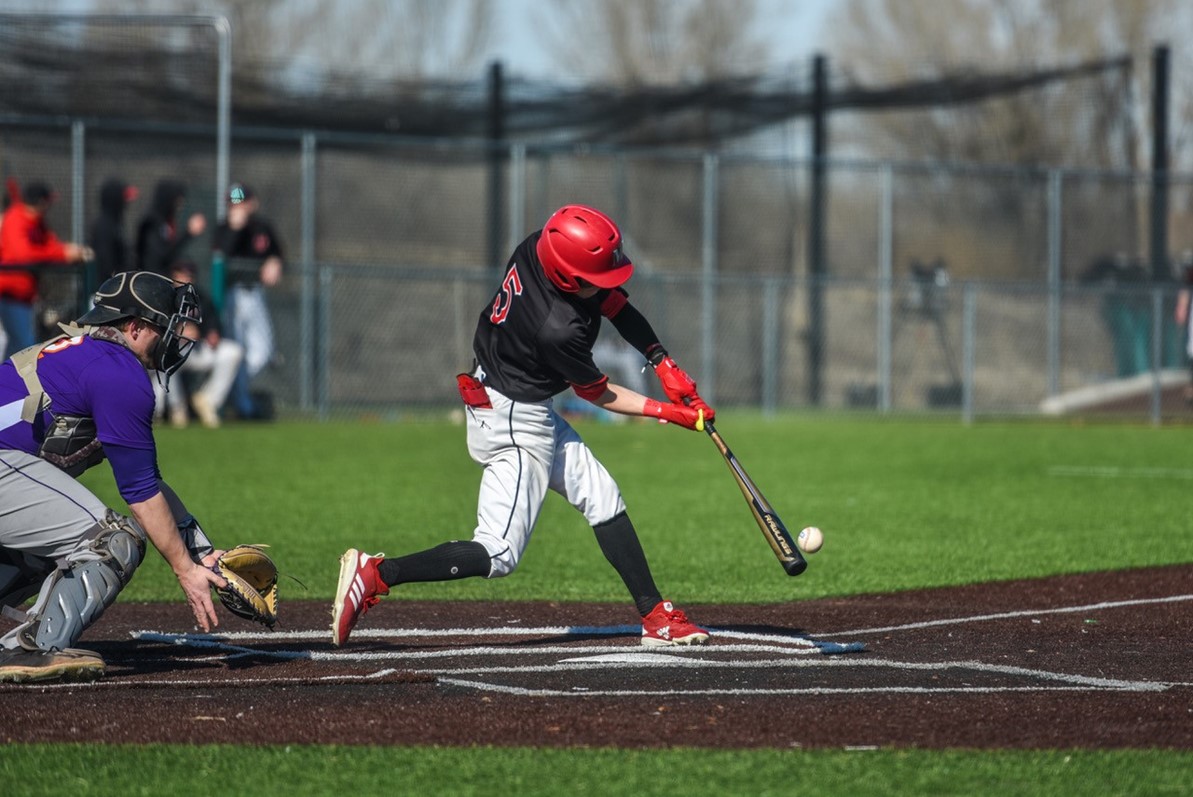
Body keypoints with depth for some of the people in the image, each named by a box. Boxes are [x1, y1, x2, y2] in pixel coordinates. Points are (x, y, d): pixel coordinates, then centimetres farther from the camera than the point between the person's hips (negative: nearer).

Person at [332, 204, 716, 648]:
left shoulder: (539, 247, -12)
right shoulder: (559, 330, -33)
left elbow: (616, 303, 3)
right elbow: (595, 393, -13)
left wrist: (663, 363, -2)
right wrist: (665, 412, -5)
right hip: (514, 424, -10)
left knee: (603, 499, 15)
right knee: (497, 556, -8)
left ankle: (655, 616, 21)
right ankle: (375, 575, -8)